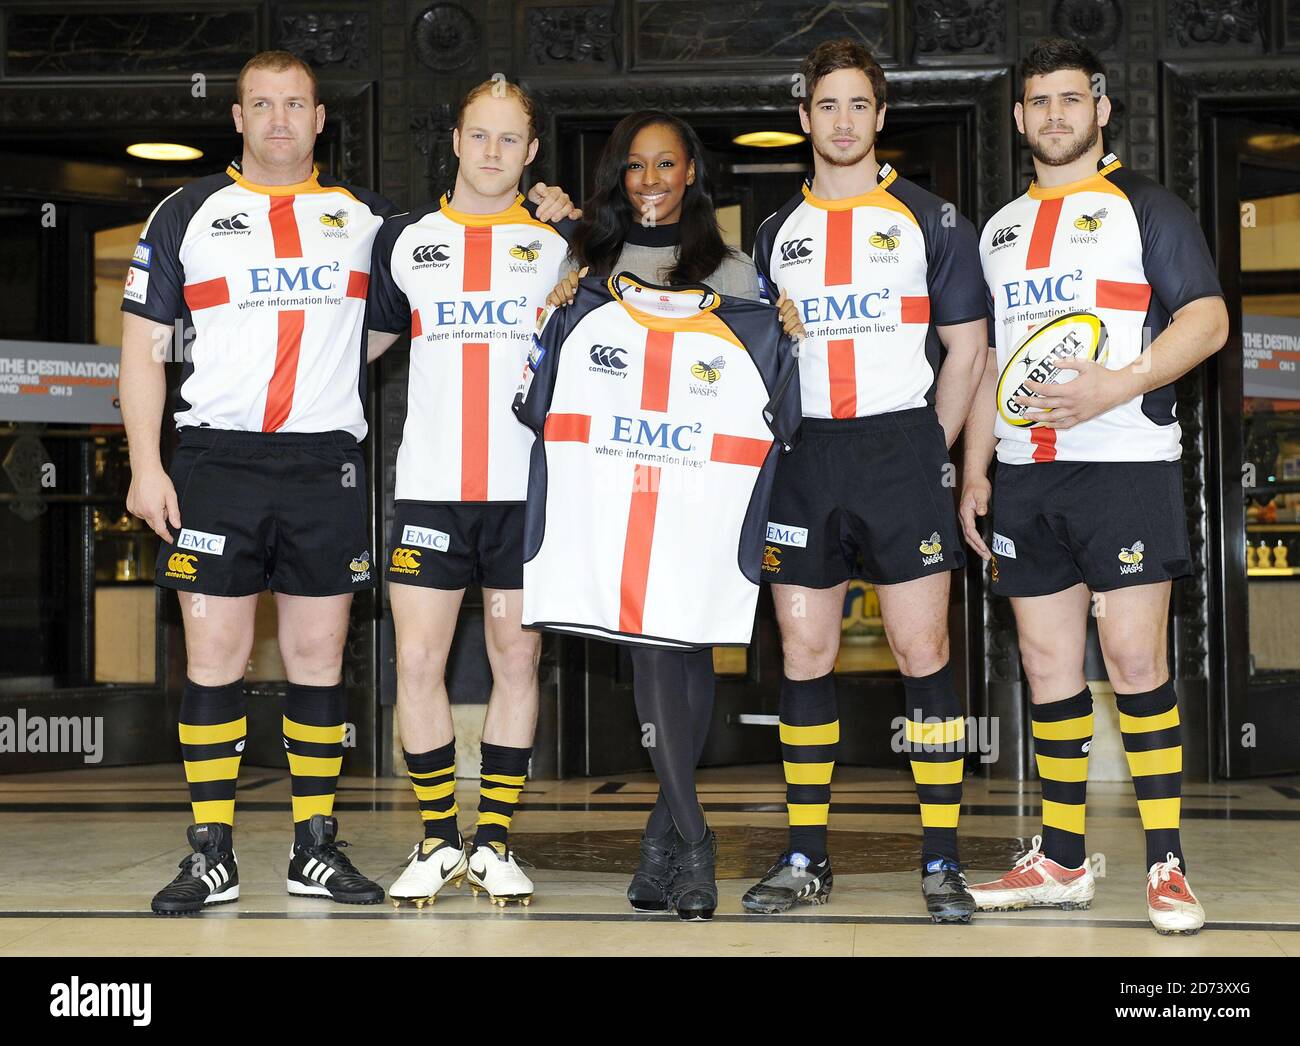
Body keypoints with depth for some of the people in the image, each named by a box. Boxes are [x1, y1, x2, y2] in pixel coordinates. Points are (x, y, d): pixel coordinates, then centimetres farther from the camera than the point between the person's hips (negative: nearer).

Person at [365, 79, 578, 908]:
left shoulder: (559, 241, 7)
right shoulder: (406, 238, 10)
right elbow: (364, 340, 19)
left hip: (528, 488, -1)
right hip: (430, 486, 1)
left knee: (517, 658, 4)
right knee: (418, 661, -1)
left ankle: (495, 841, 15)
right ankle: (439, 841, 13)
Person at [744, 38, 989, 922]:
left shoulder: (928, 218, 4)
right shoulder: (777, 231, 13)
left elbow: (966, 348, 5)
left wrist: (930, 451, -1)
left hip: (900, 446, -3)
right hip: (803, 457, 3)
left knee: (924, 650, -4)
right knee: (804, 654, 4)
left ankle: (942, 863, 3)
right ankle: (806, 859, 13)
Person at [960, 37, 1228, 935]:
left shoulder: (1145, 207, 2)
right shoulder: (1000, 229, 19)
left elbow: (1207, 320, -8)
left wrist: (1115, 386, -21)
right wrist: (974, 470, 14)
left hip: (1124, 465, -5)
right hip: (1025, 475, 6)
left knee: (1136, 661, -8)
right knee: (1048, 665, 7)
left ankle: (1167, 868, 0)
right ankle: (1062, 861, 17)